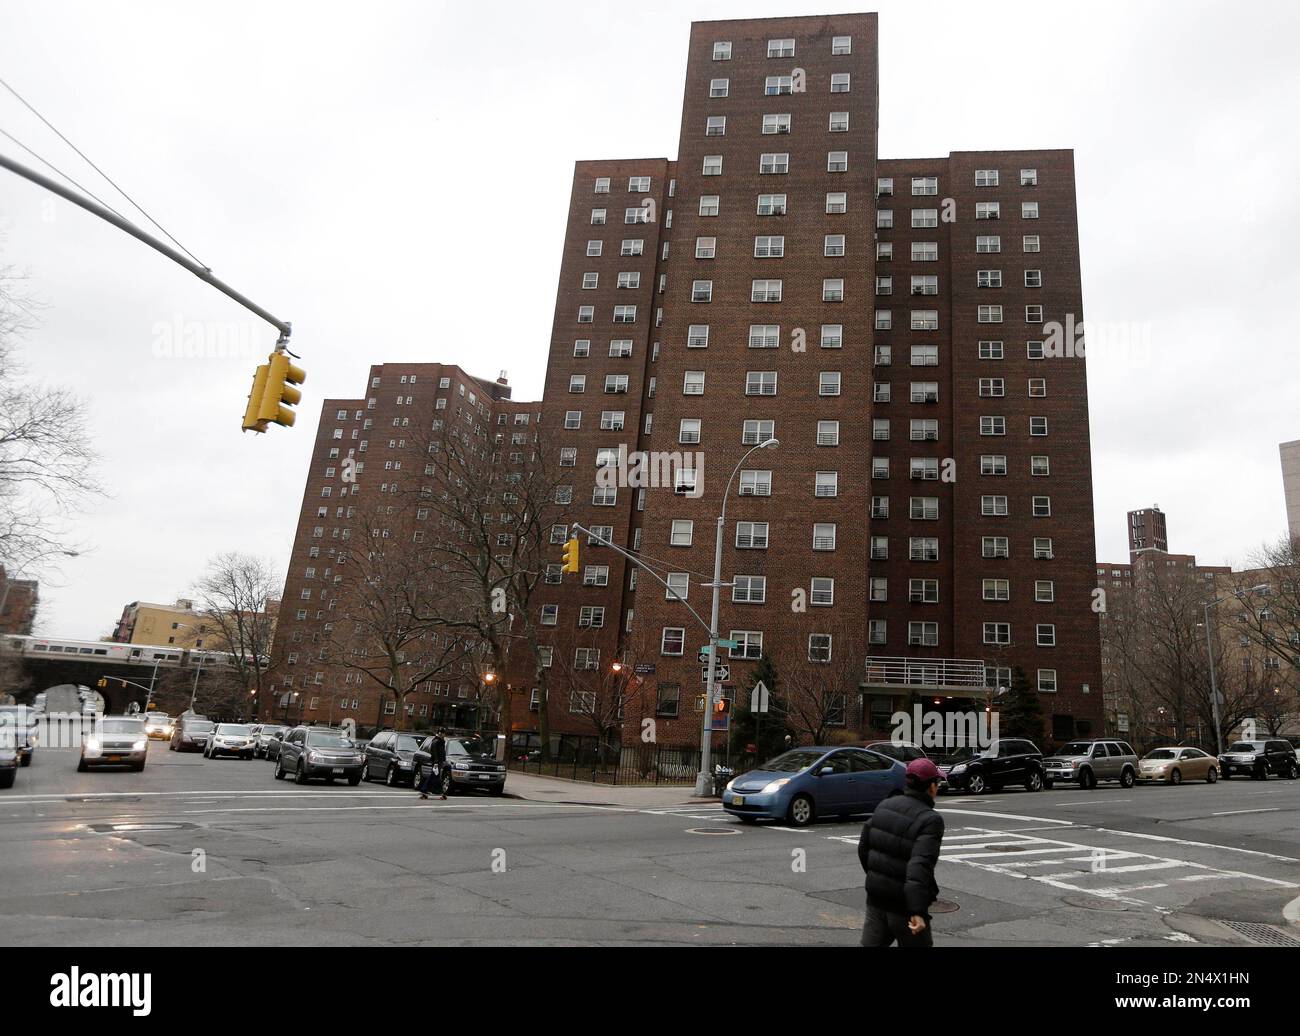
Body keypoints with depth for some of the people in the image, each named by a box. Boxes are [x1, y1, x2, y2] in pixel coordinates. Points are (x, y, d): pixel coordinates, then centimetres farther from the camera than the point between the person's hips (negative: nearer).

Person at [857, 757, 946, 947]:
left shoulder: (885, 805, 2)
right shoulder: (930, 819, -17)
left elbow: (863, 847, 8)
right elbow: (920, 866, -26)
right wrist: (917, 911, -26)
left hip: (875, 898, 5)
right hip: (903, 904, -5)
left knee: (872, 943, 12)